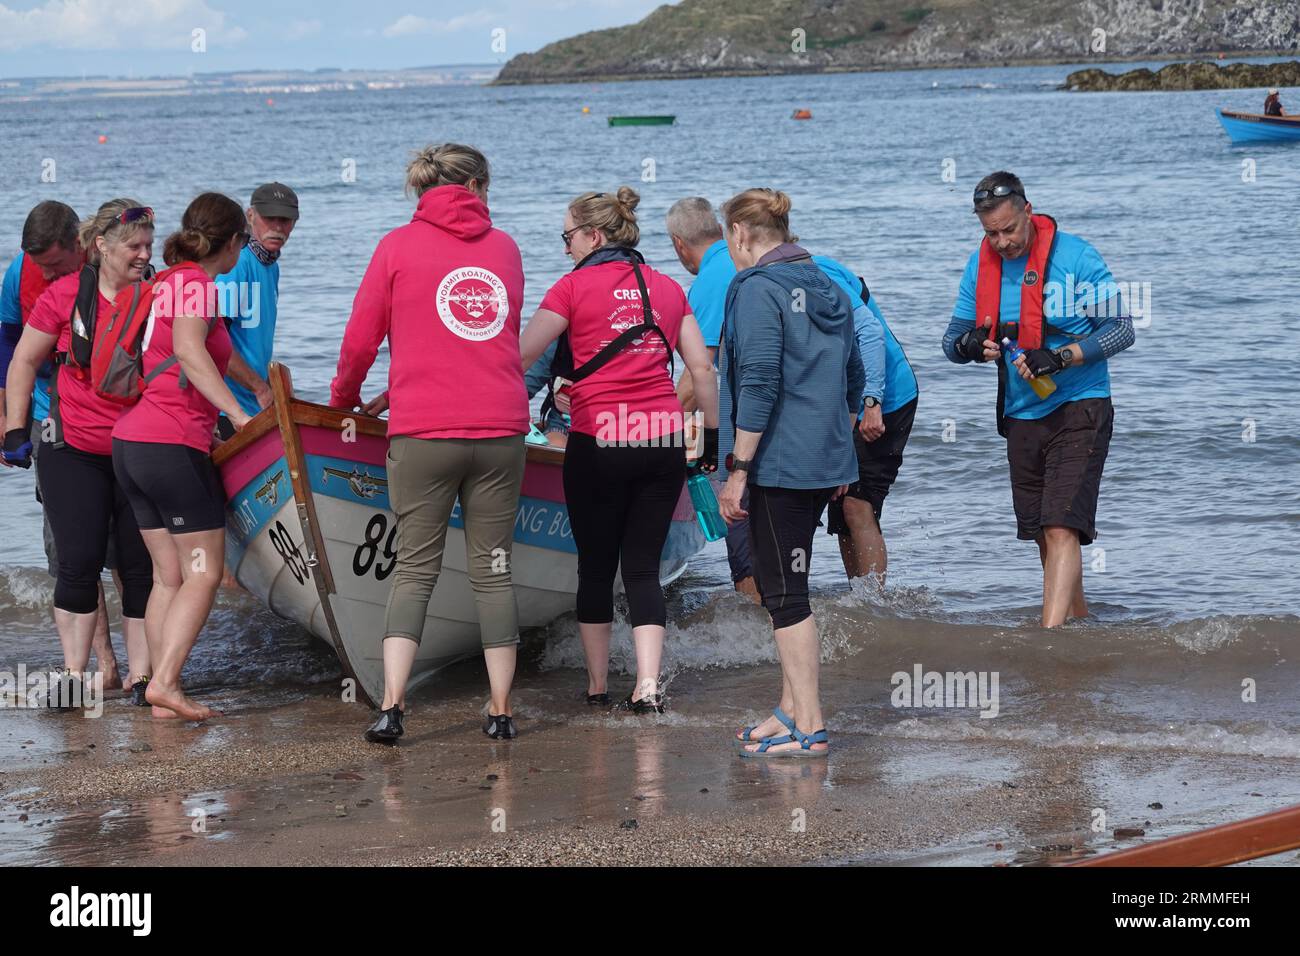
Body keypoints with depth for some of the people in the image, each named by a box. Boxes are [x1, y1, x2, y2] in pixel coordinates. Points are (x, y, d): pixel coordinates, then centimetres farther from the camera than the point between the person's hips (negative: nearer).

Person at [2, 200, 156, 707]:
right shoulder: (66, 295, -6)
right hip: (72, 450, -1)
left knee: (140, 563, 2)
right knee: (80, 560, -2)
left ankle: (140, 673, 8)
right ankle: (74, 673, 6)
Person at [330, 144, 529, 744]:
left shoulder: (399, 247, 2)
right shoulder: (504, 248, 12)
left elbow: (360, 339, 3)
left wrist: (344, 399, 24)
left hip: (421, 433, -2)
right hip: (500, 433, 2)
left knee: (415, 570, 2)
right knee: (493, 570, 7)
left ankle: (392, 705, -11)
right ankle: (501, 710, 7)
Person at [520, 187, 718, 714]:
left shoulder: (575, 286, -2)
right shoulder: (668, 288, 11)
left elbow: (519, 357, -5)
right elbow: (702, 368, 9)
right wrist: (713, 436, 16)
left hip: (598, 440, -3)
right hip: (664, 439, 3)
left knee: (596, 565, 10)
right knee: (644, 566, 7)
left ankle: (597, 685, 16)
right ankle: (647, 684, -6)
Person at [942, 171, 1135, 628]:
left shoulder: (1074, 255, -11)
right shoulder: (980, 265, 5)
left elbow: (1122, 329, -12)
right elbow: (952, 341, 10)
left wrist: (1061, 357, -25)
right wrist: (969, 346, -15)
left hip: (1079, 410, -6)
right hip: (1022, 416, 6)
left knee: (1061, 530, -17)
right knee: (1043, 536, 12)